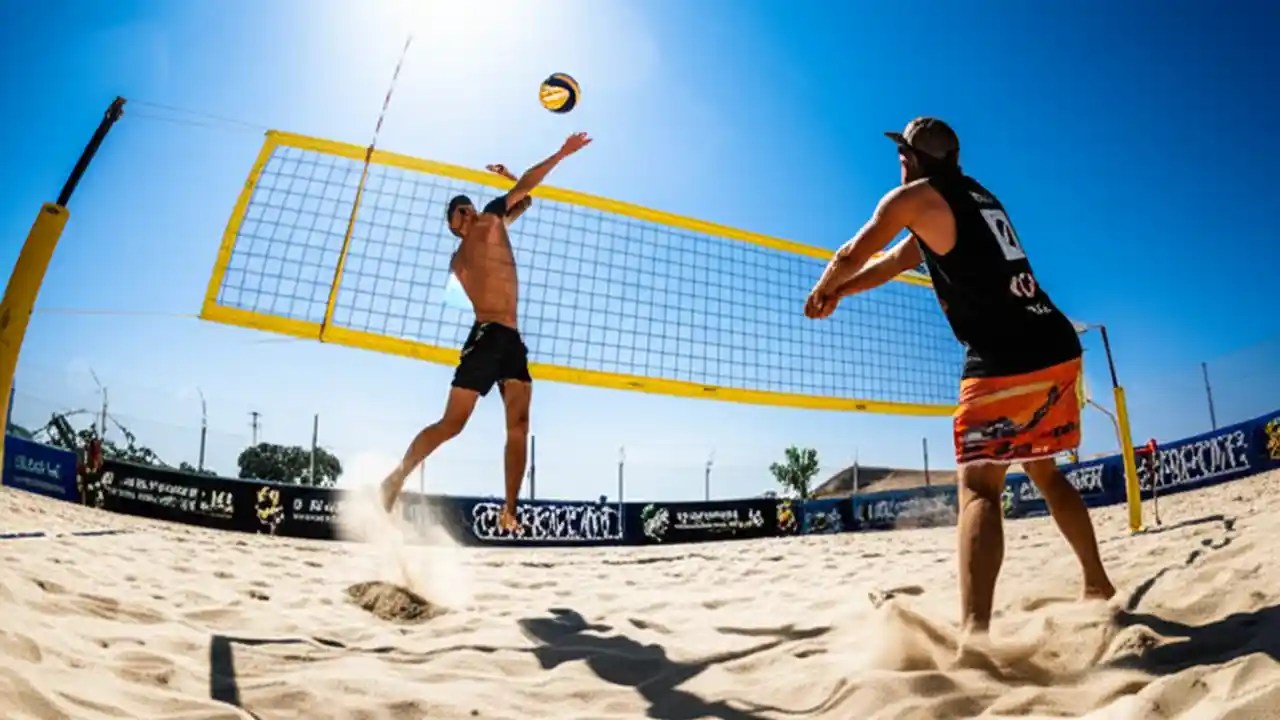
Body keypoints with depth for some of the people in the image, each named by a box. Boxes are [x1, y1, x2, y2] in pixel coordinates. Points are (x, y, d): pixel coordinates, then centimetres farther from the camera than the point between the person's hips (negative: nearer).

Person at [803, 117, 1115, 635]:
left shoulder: (915, 197, 2)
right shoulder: (979, 197, 25)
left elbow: (852, 255, 11)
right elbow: (896, 260, 32)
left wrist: (822, 290, 31)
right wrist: (840, 294, 35)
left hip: (1007, 360, -8)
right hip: (1057, 347, 8)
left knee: (978, 485, -12)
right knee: (1045, 473, 23)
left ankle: (974, 631, -22)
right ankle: (1098, 585, 33)